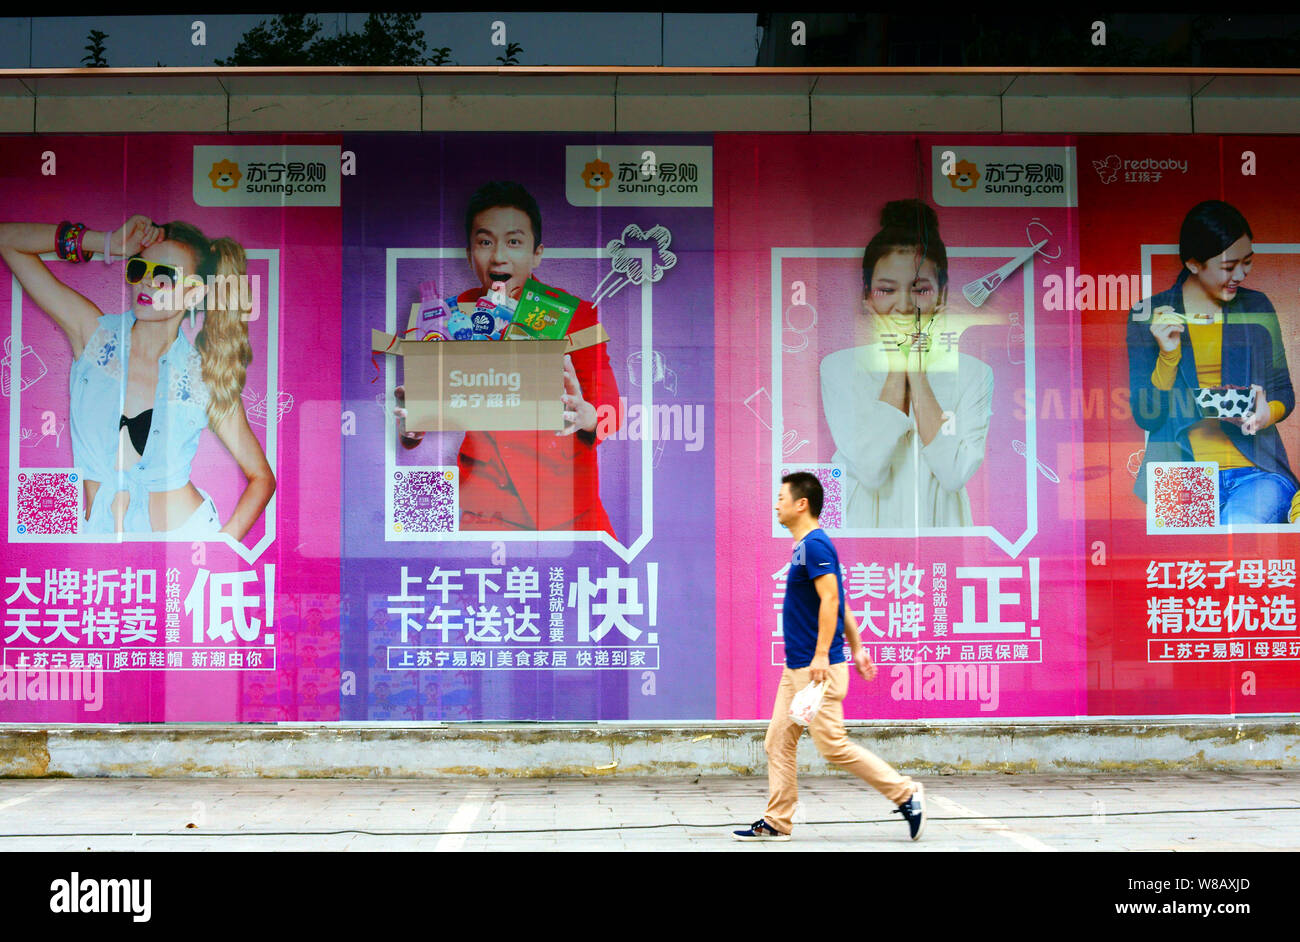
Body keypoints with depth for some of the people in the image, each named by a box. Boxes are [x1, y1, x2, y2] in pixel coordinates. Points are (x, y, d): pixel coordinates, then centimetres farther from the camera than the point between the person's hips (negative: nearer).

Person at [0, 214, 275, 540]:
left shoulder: (207, 379, -3)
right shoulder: (95, 335, 1)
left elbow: (261, 476, 3)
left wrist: (224, 543, -14)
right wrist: (109, 243, -6)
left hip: (183, 533, -2)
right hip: (97, 531, 2)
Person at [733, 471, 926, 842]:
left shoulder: (815, 545, -14)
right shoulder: (804, 546, 17)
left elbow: (830, 599, -23)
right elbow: (841, 604, 21)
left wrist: (821, 655, -26)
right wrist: (857, 648, 22)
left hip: (817, 670, -10)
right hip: (796, 669, 10)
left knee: (833, 744, -7)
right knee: (778, 742, 8)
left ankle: (906, 793, 1)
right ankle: (776, 822, 13)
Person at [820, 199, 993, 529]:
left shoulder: (973, 373, 3)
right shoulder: (838, 368, 2)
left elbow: (955, 473, -9)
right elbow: (869, 468, -10)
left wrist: (917, 370, -7)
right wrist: (897, 366, -6)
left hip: (938, 524, 1)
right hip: (865, 526, -1)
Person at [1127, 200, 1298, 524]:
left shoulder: (1257, 307, 12)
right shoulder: (1148, 316, 4)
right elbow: (1146, 417, 2)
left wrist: (1268, 414, -7)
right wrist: (1167, 354, -13)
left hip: (1256, 470, 2)